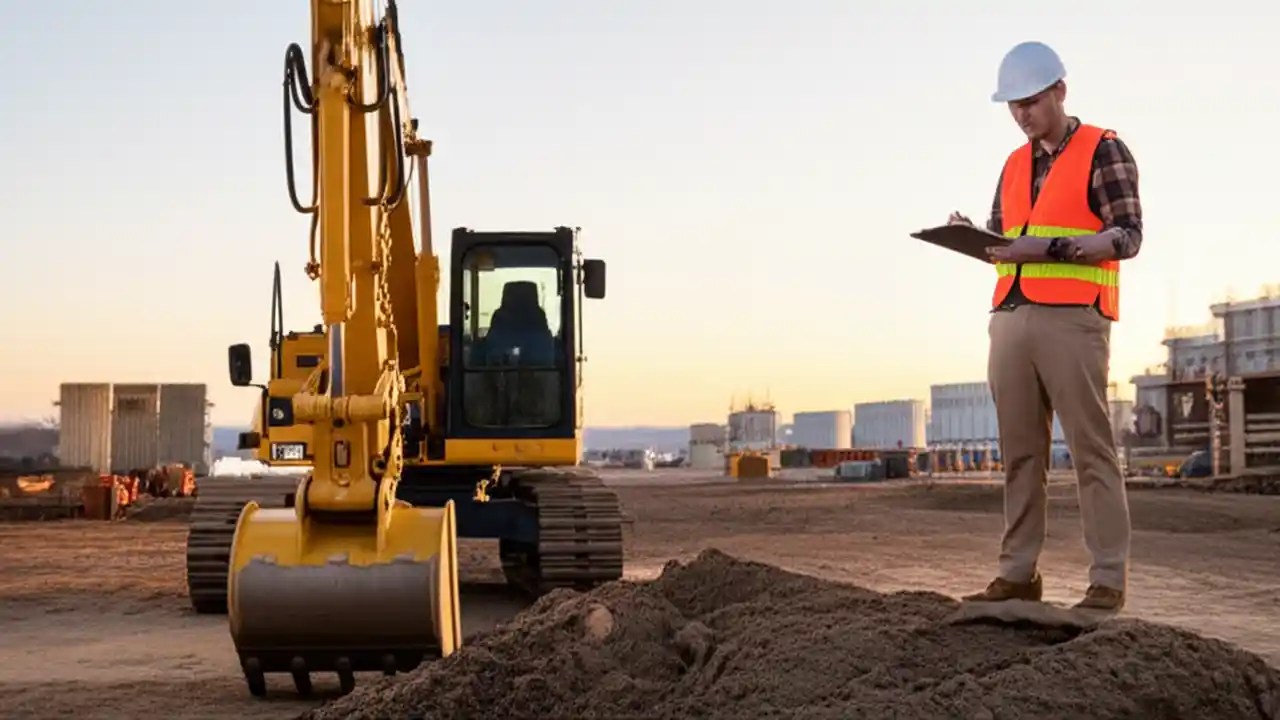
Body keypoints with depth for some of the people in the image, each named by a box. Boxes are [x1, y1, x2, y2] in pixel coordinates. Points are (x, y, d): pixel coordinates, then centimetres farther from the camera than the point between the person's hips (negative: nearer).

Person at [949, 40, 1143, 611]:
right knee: (1020, 454, 4)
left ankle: (1108, 580, -5)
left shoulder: (1103, 151, 2)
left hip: (1072, 318, -6)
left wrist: (1049, 248, -17)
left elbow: (1127, 236, -6)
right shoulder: (1015, 165, 20)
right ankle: (1018, 574, 6)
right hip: (1011, 319, 6)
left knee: (1090, 451, -6)